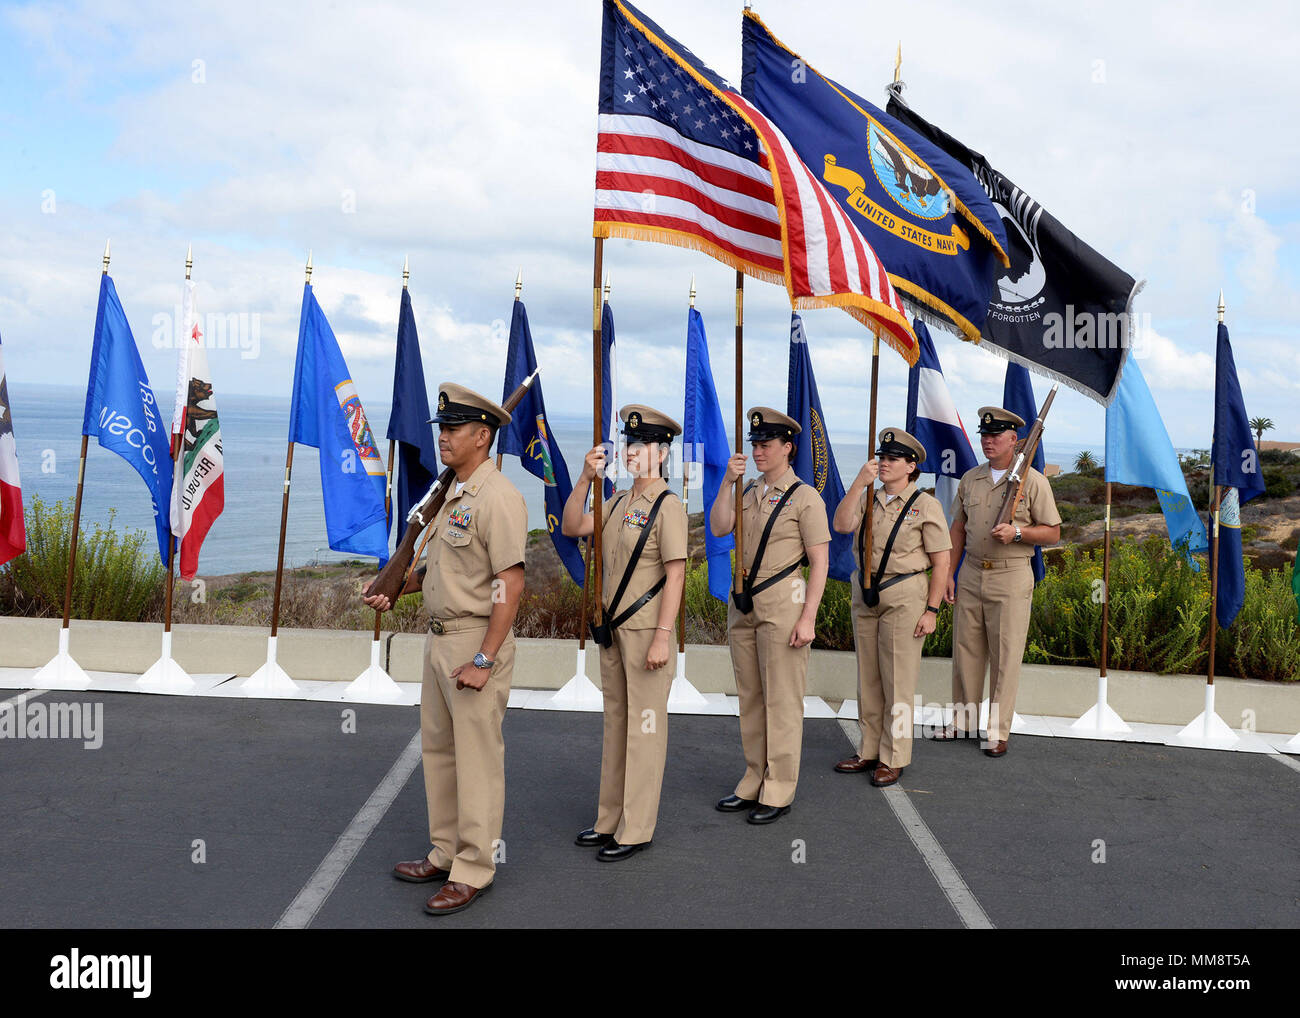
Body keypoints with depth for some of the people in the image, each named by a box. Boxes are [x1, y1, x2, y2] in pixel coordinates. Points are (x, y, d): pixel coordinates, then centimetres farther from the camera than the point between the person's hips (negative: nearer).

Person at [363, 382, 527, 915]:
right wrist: (396, 588, 12)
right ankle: (446, 853, 31)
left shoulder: (497, 497, -17)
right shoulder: (453, 494, 13)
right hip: (439, 638, 10)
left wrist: (484, 660, -23)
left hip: (477, 641, -10)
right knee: (438, 751, 18)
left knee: (477, 759, -1)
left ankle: (473, 871, 10)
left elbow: (511, 582, -22)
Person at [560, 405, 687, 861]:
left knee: (645, 726, 0)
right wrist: (586, 478, -6)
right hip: (613, 629, 8)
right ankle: (609, 820, 24)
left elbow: (675, 574, -15)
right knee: (615, 722, 14)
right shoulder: (618, 502, 12)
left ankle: (636, 830, 7)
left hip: (646, 630, -8)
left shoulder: (668, 506, -10)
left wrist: (662, 636, -19)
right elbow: (571, 528, 6)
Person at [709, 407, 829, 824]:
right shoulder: (748, 492, 13)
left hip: (782, 605, -7)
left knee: (781, 699, -1)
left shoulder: (805, 497, -6)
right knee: (750, 697, 12)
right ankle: (754, 781, 23)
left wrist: (808, 617, -15)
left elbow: (819, 562, -9)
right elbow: (718, 528, -1)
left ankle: (779, 792, 8)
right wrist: (727, 482, -10)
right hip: (743, 604, 7)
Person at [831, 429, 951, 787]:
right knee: (868, 678, 12)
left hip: (904, 596, -5)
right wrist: (860, 481, -16)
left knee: (897, 680, -1)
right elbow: (841, 525, -10)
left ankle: (893, 759, 8)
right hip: (865, 596, 5)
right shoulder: (868, 498, 9)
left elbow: (941, 563, -6)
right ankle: (869, 751, 23)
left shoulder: (926, 505, -5)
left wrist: (931, 610, -11)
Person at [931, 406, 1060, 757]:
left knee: (1005, 656, -1)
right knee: (965, 650, 9)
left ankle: (998, 732, 8)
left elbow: (1053, 533, -1)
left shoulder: (1033, 481, -3)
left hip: (1011, 578, -4)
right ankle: (963, 721, 21)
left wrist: (1016, 532, -18)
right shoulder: (970, 478, 10)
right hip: (971, 574, 5)